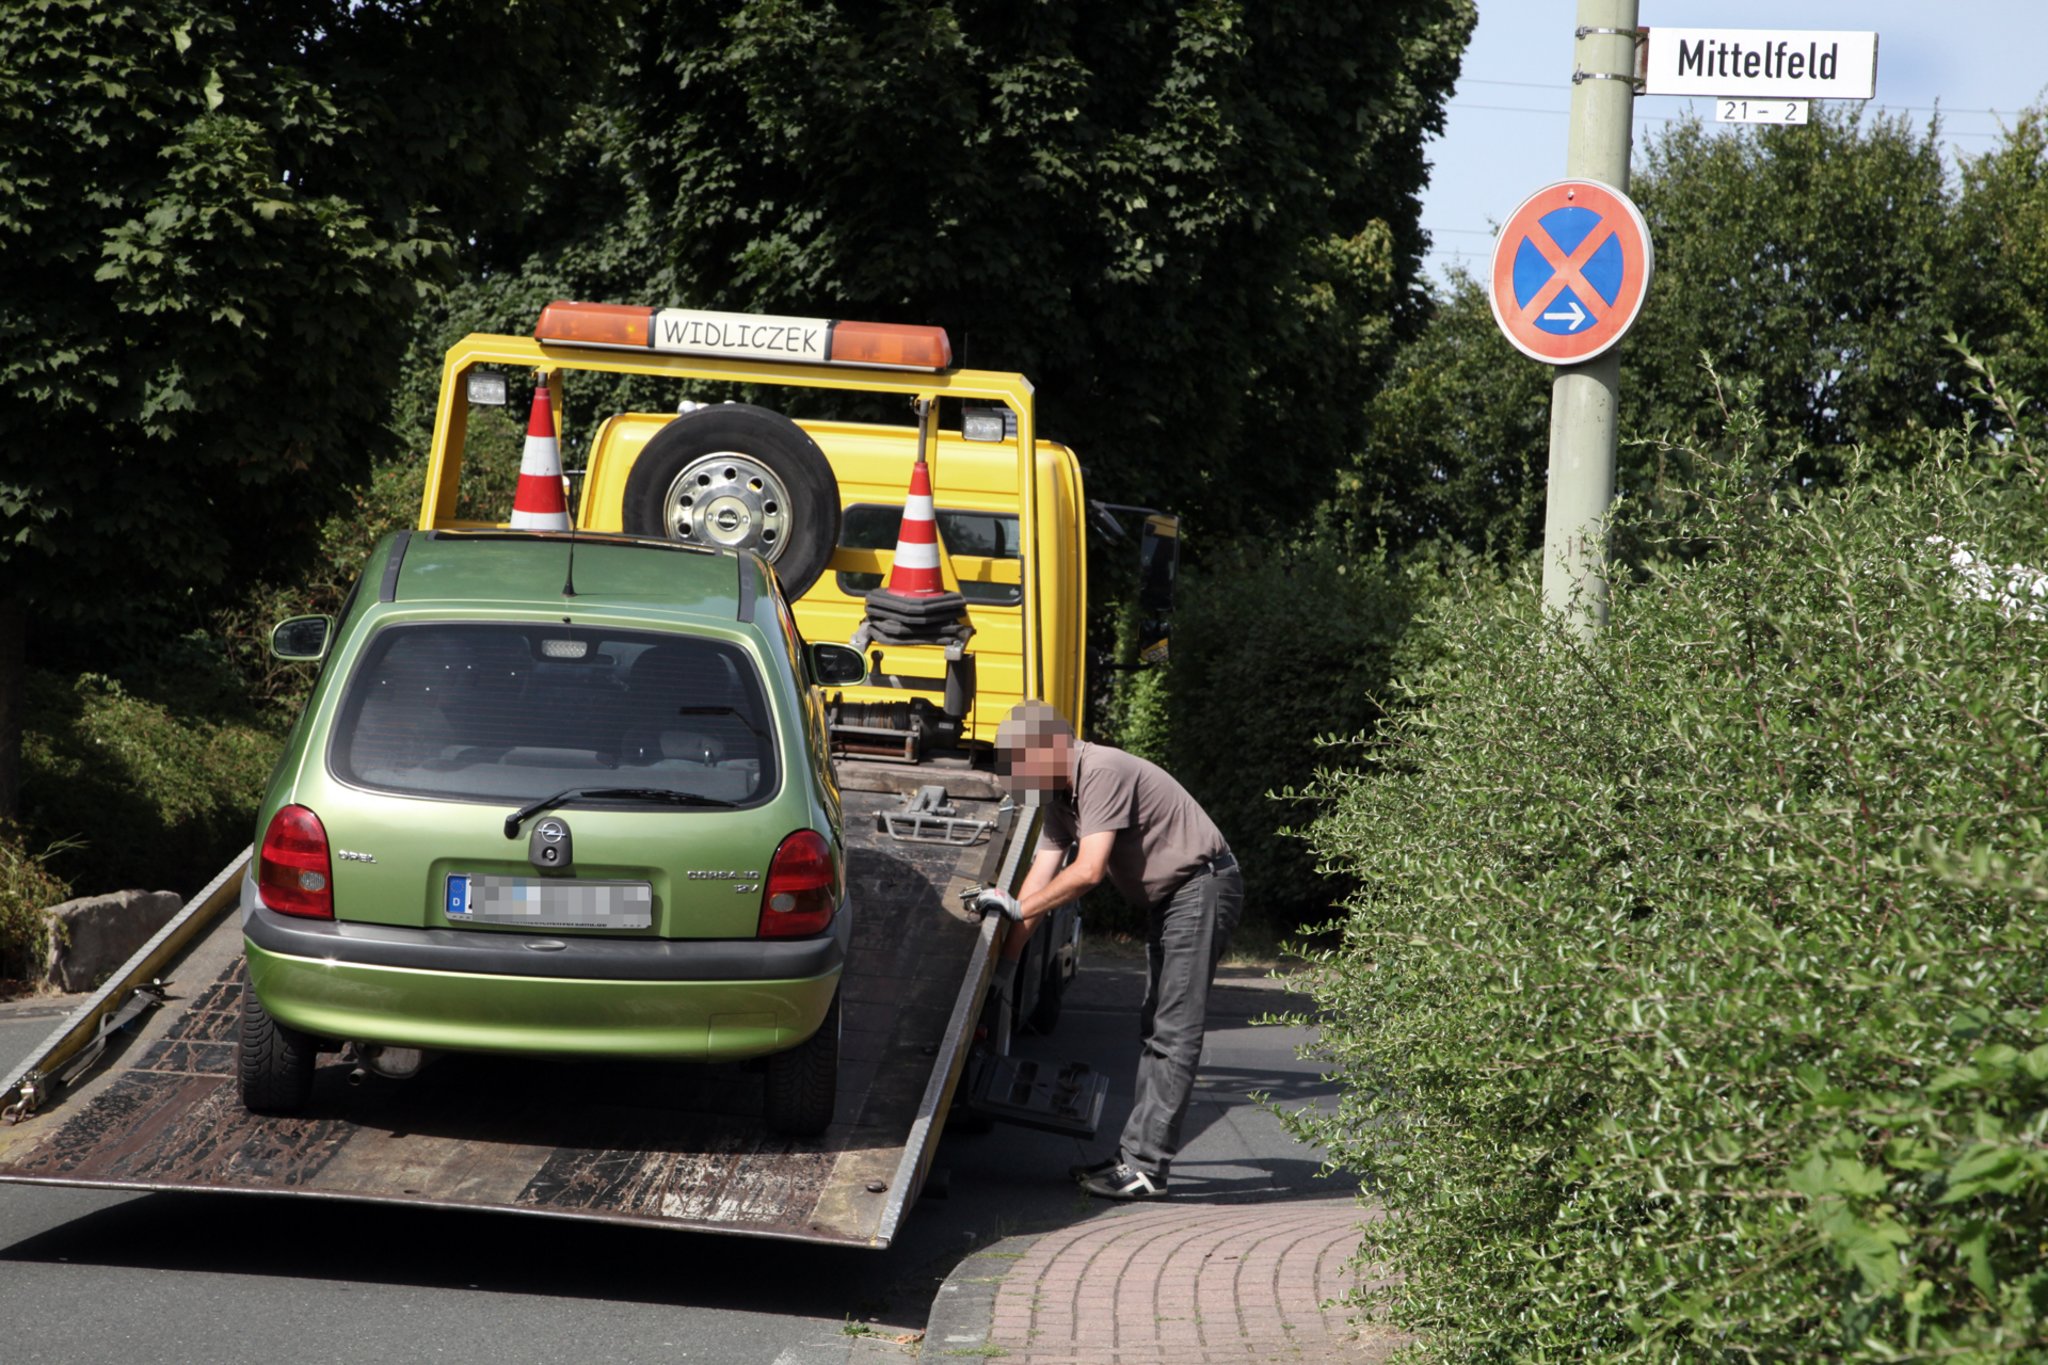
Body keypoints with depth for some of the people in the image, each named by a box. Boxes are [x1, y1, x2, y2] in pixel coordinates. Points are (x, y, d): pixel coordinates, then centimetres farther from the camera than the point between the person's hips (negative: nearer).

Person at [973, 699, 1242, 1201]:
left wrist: (1018, 908, -19)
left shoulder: (1103, 773, -22)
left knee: (1174, 1033, -11)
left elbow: (1089, 871, -27)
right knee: (1154, 1031, 13)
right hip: (1167, 897, 11)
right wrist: (1005, 962, 7)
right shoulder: (1060, 793, 9)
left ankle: (1145, 1168, -13)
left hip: (1202, 887, -11)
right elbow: (1042, 876, 9)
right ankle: (1136, 1153, 17)